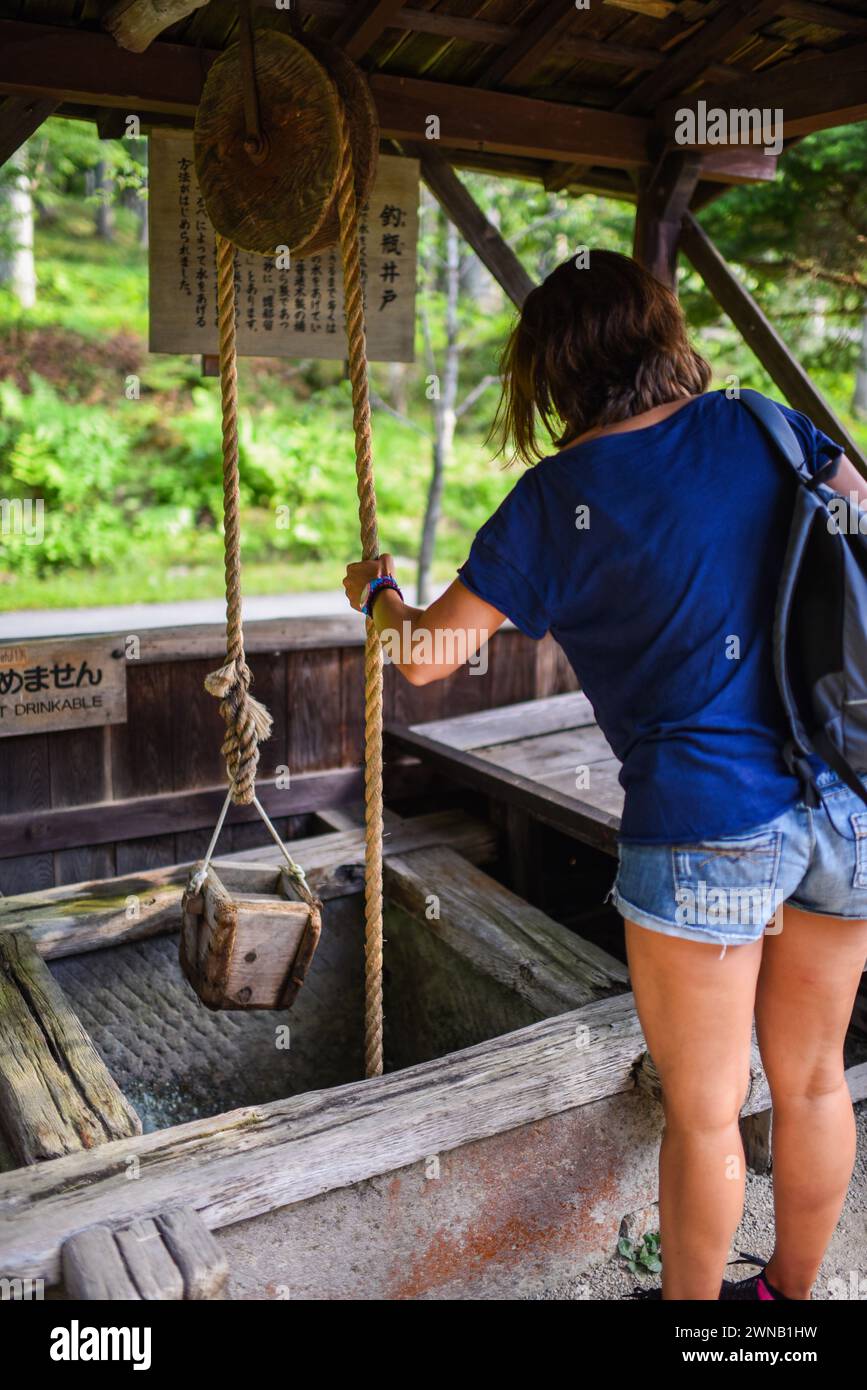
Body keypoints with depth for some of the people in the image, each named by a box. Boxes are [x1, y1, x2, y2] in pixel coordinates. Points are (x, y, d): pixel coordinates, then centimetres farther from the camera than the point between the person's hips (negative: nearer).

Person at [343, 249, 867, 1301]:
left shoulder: (559, 496, -8)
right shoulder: (760, 427, 4)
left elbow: (425, 657, -4)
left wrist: (373, 592, 16)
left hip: (705, 826, -5)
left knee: (703, 1114, 14)